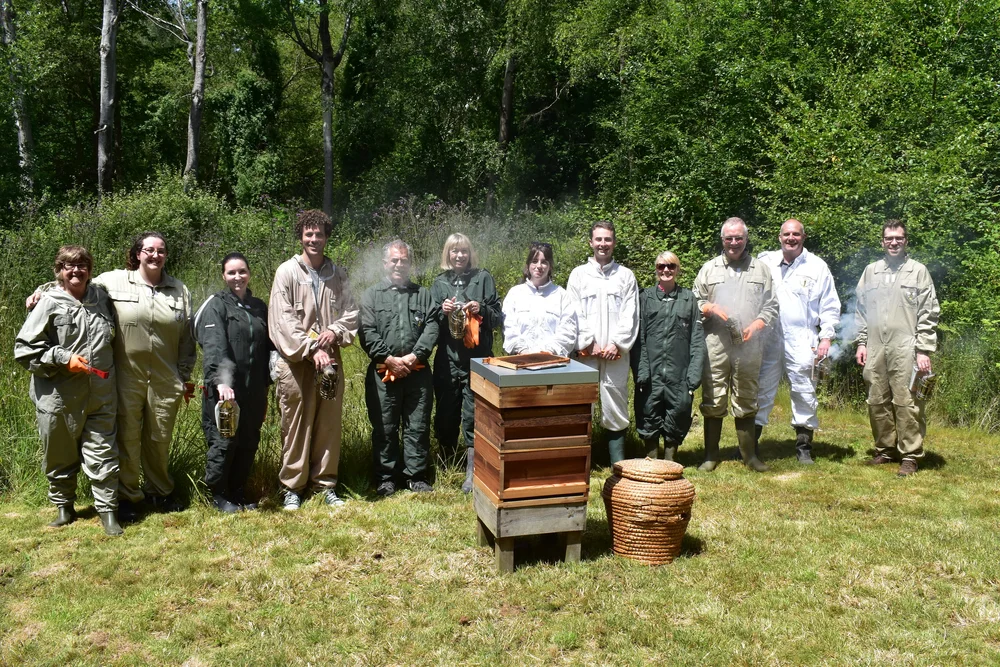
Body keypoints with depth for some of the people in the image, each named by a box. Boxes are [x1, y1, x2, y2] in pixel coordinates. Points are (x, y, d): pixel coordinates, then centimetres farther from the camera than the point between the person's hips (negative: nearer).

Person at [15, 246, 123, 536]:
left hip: (100, 396, 2)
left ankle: (107, 510, 14)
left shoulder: (102, 298, 6)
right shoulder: (49, 303, -6)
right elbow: (24, 348, -6)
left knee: (103, 455, 3)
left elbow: (113, 339, 23)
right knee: (60, 457, 13)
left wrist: (107, 372, 13)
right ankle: (63, 507, 32)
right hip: (59, 397, -2)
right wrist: (63, 359, -14)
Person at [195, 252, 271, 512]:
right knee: (224, 441, -1)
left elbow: (268, 345, 20)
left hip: (254, 391, 6)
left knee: (249, 442, 11)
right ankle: (219, 494, 17)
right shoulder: (216, 305, -5)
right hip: (225, 389, -6)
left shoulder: (258, 306, 15)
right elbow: (214, 347, -18)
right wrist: (220, 381, -31)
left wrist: (268, 379, 11)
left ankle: (239, 493, 25)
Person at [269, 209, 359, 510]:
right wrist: (311, 349, -16)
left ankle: (326, 483, 20)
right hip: (295, 361, -3)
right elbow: (282, 320, -9)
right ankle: (293, 487, 15)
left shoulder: (338, 274, 10)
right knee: (296, 426, 3)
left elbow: (352, 313, 9)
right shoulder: (287, 272, -2)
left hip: (330, 360, 3)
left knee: (329, 425, 8)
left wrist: (335, 331, -12)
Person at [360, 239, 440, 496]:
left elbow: (432, 328, 2)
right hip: (383, 372, -1)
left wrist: (414, 356, -11)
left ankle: (416, 476, 17)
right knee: (384, 427, 5)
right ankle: (385, 477, 17)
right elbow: (367, 333, -3)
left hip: (418, 372, 2)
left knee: (418, 426, 6)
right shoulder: (372, 295, 7)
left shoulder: (423, 294, 13)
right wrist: (389, 359, -13)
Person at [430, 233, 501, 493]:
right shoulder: (440, 283, 11)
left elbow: (497, 318, 6)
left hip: (478, 357, -2)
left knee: (473, 414, -3)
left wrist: (481, 309, -13)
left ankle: (472, 471, 3)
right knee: (446, 412, 7)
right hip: (447, 357, 2)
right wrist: (442, 312, -8)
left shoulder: (483, 278, 5)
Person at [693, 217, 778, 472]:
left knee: (746, 402, 8)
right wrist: (710, 308, -9)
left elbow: (771, 305, 10)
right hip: (715, 345, 0)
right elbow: (694, 302, 11)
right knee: (713, 402, 2)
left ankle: (749, 455, 19)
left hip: (748, 346, 1)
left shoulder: (760, 269, 12)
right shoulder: (709, 268, 11)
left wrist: (757, 324, -7)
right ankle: (711, 455, 11)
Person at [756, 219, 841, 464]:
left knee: (804, 392, 2)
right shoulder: (766, 262, 9)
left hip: (801, 340, -1)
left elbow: (830, 306, 7)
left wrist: (826, 337, 0)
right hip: (767, 338, 1)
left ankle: (804, 446, 13)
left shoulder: (817, 266, 6)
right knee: (761, 390, 4)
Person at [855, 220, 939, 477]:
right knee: (877, 402, 8)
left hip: (905, 349, -4)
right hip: (875, 349, 4)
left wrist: (924, 350, -7)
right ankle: (884, 449, 22)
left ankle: (910, 456, 4)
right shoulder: (871, 271, 13)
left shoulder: (918, 271, 3)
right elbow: (862, 310, 16)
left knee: (907, 403, -5)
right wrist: (862, 342, 9)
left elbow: (928, 314, -1)